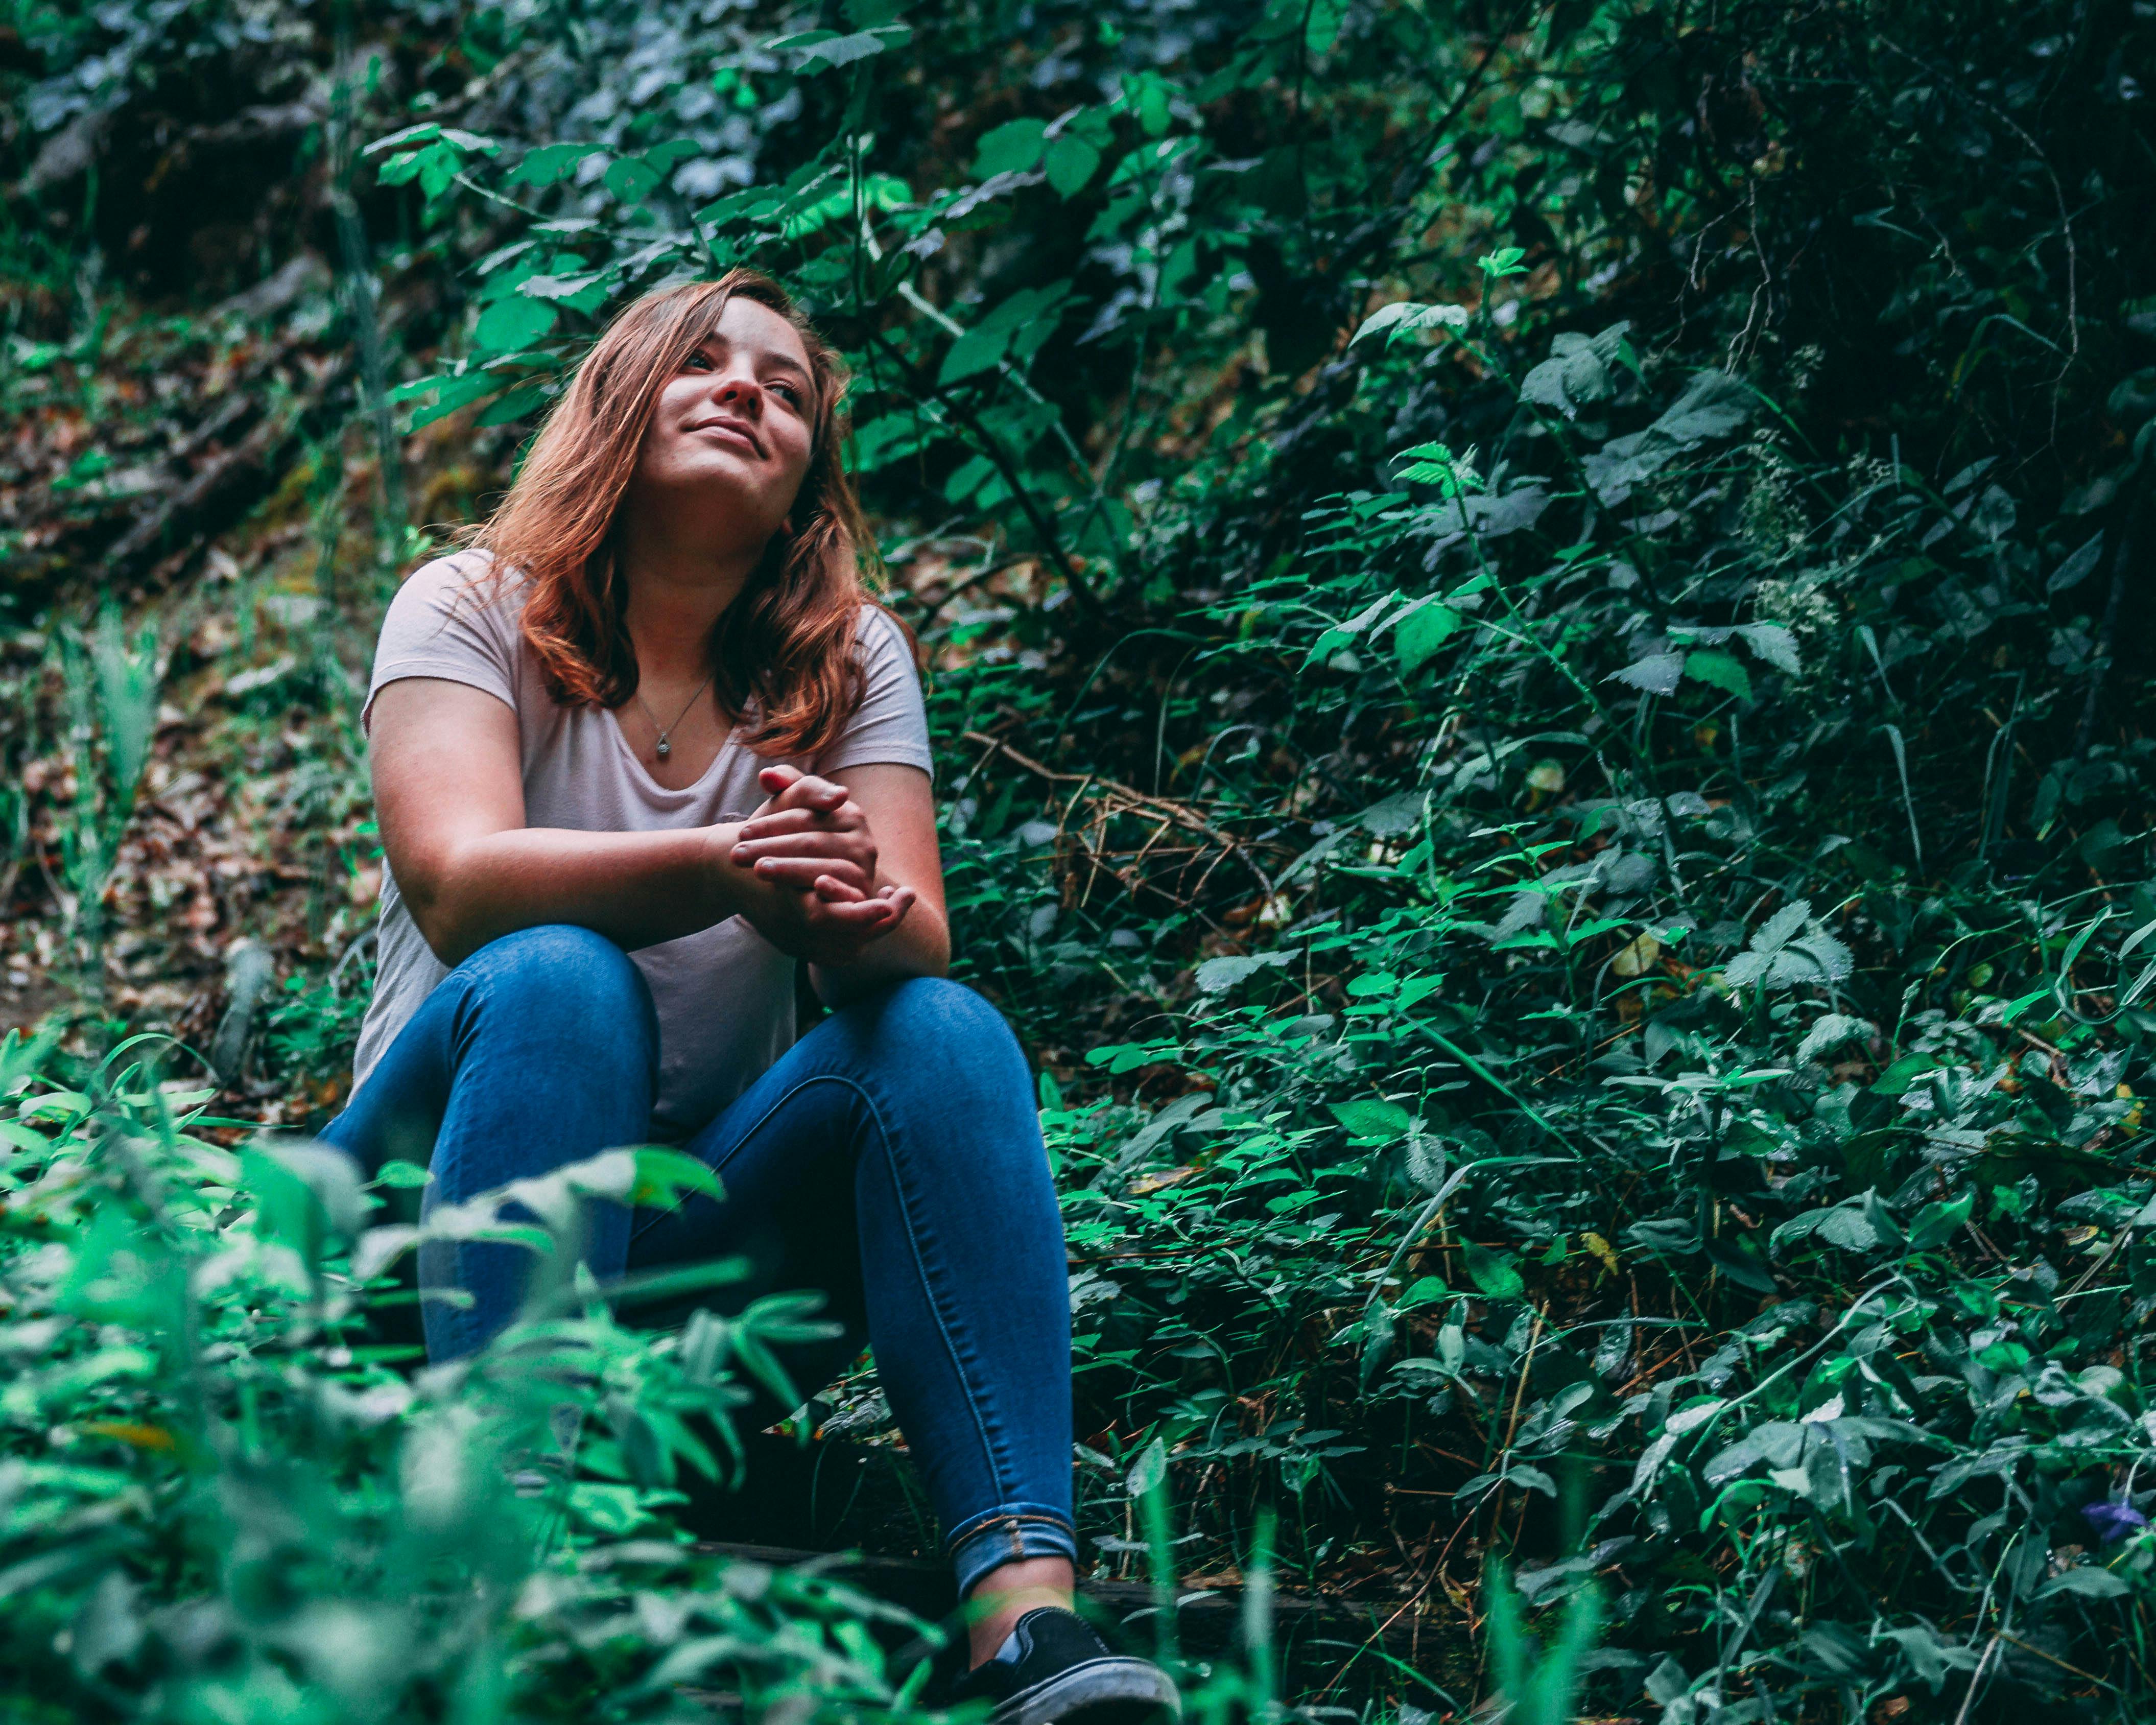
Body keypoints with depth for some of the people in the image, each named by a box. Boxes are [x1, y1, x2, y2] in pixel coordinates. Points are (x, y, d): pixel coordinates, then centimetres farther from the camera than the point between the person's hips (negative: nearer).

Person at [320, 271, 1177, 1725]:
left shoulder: (852, 658, 7)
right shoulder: (473, 608, -1)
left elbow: (919, 945, -8)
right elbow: (457, 884, -21)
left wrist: (861, 913, -35)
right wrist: (727, 868, -39)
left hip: (717, 1227, 3)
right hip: (451, 1178, -2)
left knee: (946, 1031, -23)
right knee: (559, 984, -32)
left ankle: (1026, 1603, -39)